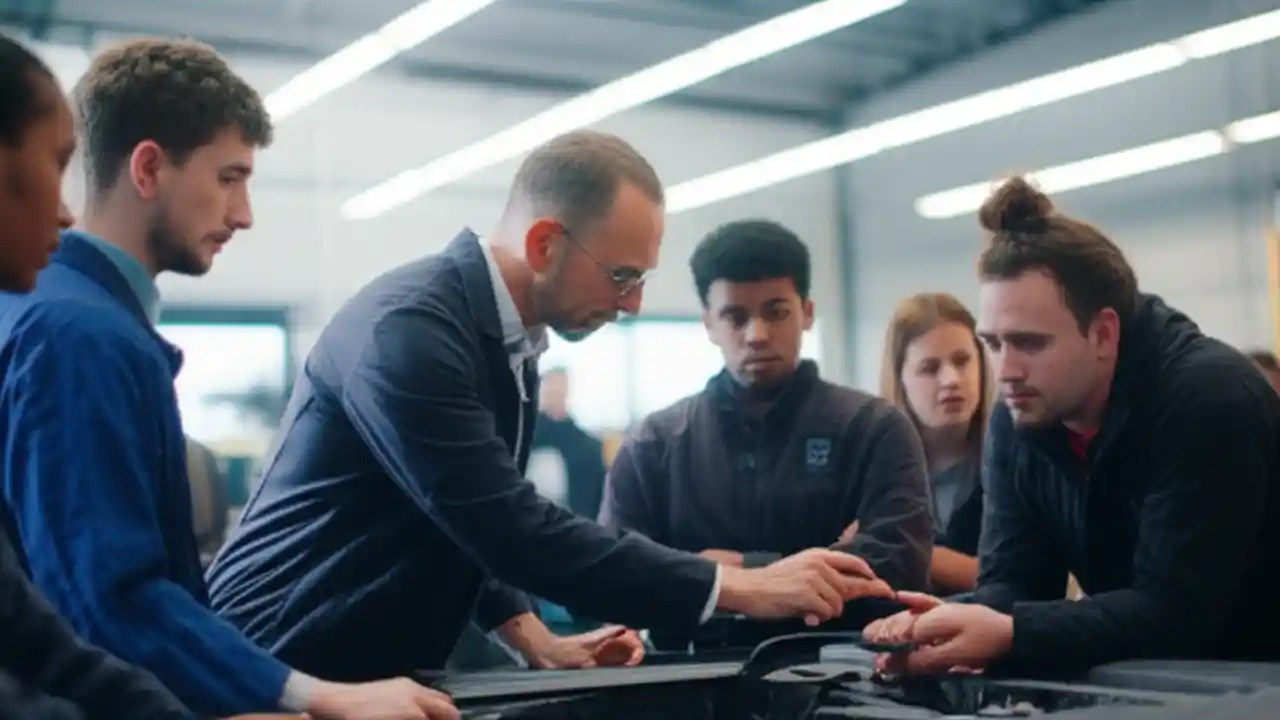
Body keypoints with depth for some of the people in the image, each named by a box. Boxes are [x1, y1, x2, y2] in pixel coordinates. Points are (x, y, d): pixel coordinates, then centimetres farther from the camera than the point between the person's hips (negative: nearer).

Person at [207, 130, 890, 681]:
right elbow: (514, 532, -28)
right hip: (284, 668, -8)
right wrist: (743, 588, -25)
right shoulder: (409, 328, -24)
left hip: (381, 667, 8)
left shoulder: (511, 338, 4)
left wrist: (537, 641, -1)